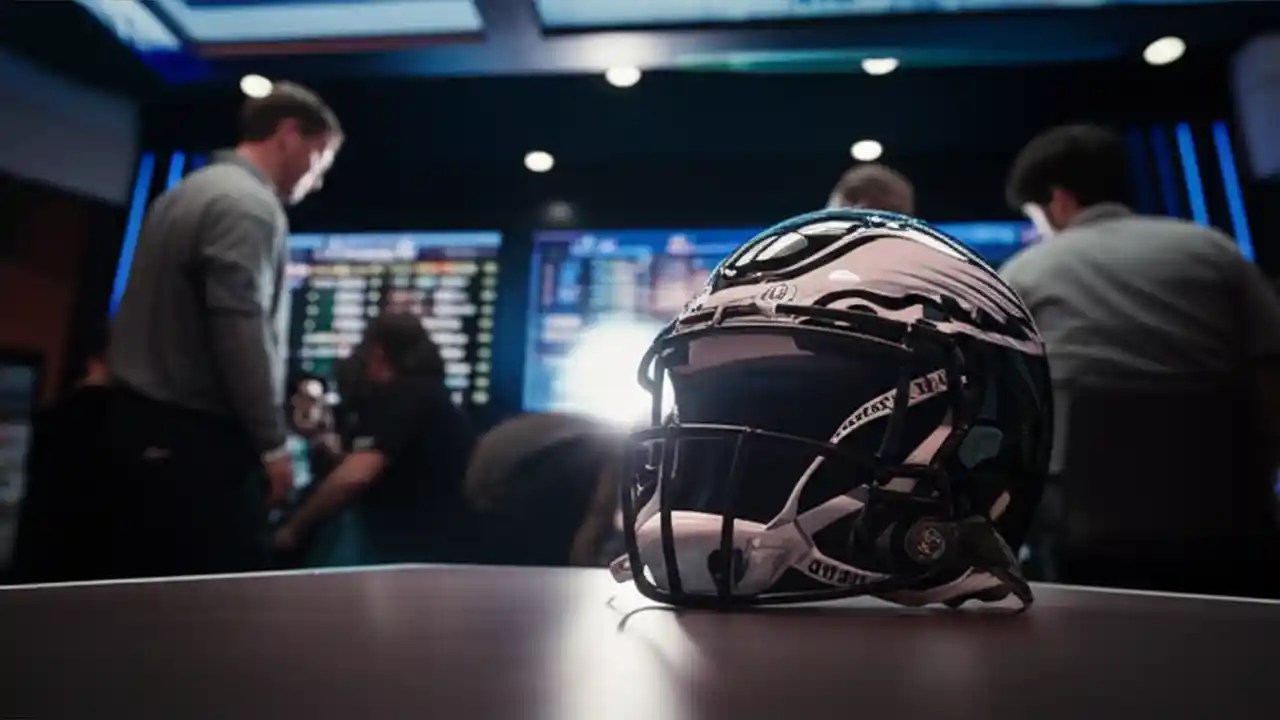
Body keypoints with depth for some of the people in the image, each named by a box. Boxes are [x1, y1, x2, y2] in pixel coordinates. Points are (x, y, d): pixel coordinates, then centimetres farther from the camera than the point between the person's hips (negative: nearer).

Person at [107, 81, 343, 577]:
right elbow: (241, 334, -21)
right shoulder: (250, 203, -13)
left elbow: (172, 321, 19)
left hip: (145, 418, 10)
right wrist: (272, 443, -15)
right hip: (196, 432, -10)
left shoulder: (190, 190, 18)